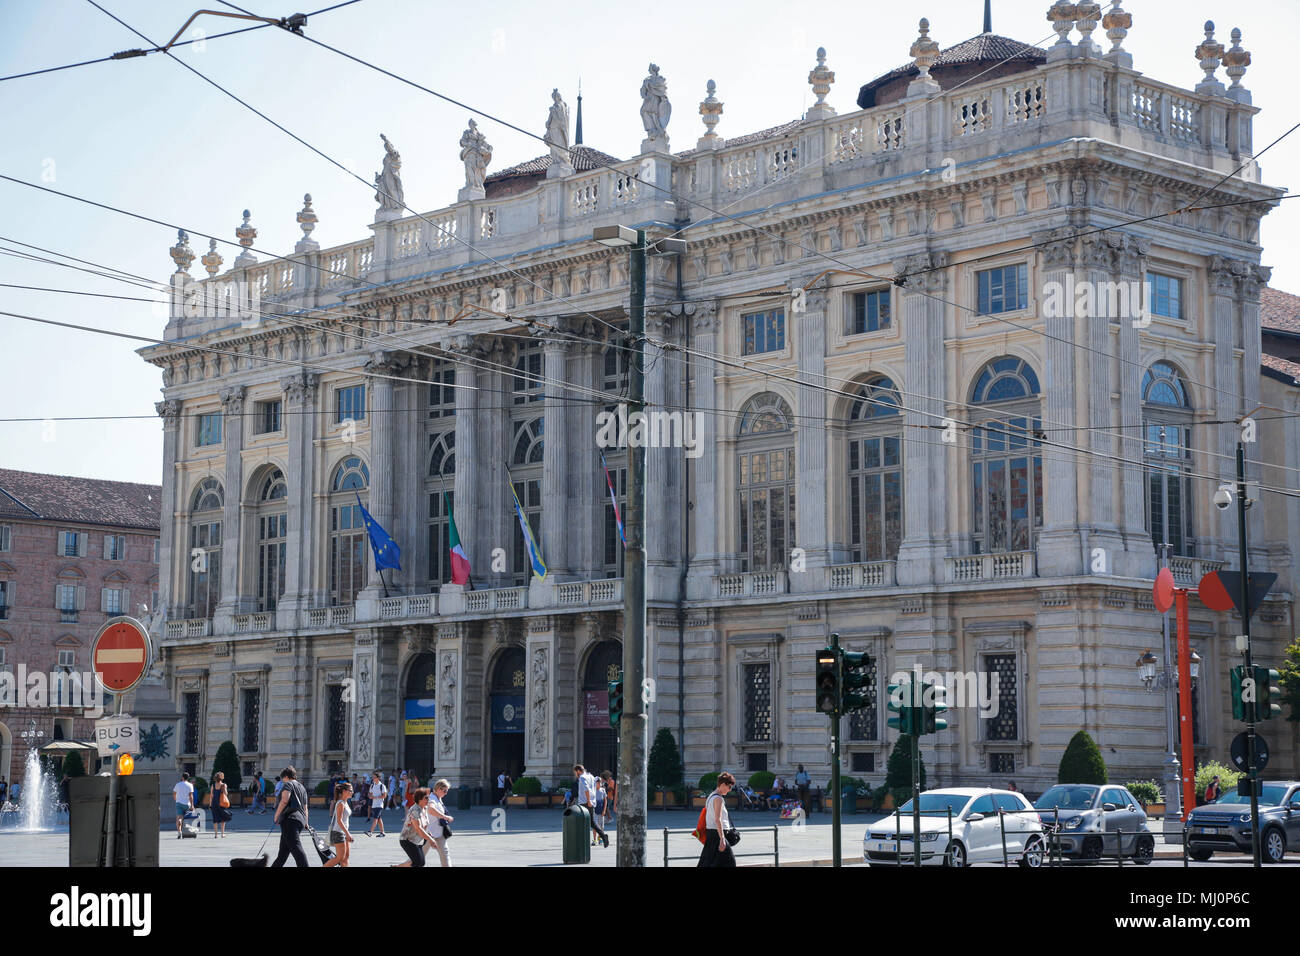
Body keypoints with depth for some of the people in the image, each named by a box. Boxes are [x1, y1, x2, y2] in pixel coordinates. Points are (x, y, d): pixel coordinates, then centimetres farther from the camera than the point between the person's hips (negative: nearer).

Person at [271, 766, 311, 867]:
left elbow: (284, 801, -15)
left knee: (296, 847, -21)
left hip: (290, 819, -9)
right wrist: (306, 823, 33)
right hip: (300, 820, 9)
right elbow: (305, 808, 29)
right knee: (283, 851, 17)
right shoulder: (302, 788, 27)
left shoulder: (288, 784, 1)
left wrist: (276, 816, -10)